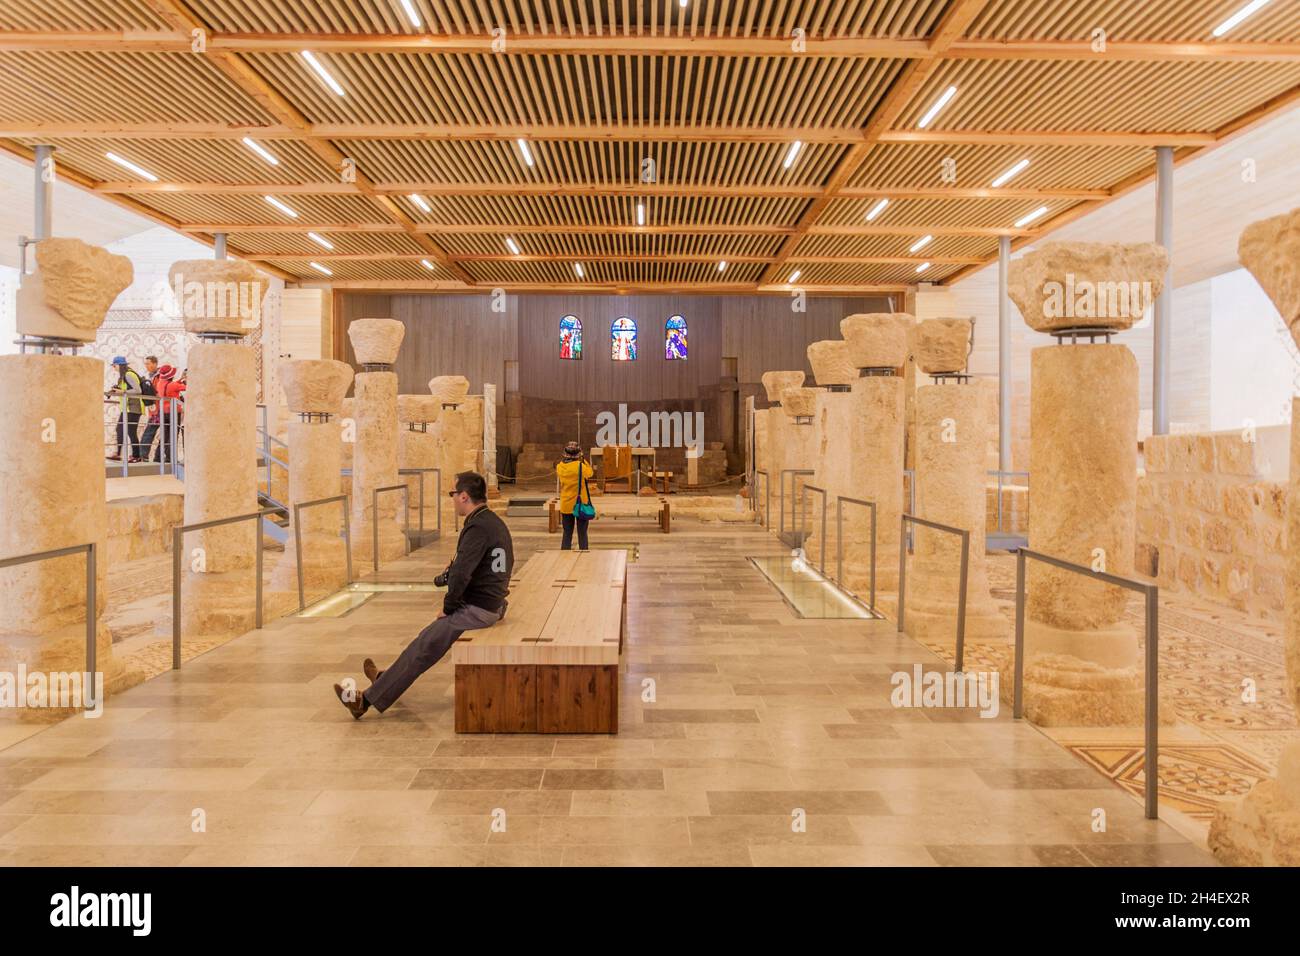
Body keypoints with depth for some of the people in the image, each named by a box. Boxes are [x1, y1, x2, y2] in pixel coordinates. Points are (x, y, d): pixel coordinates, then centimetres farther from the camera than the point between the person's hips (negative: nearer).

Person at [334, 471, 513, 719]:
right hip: (493, 605, 9)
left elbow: (461, 574, -27)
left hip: (475, 610, -9)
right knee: (428, 637, 23)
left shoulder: (478, 528, -21)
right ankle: (388, 679, 39)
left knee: (422, 648, -1)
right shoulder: (496, 523, 10)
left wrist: (448, 607, -11)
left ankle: (368, 700, 9)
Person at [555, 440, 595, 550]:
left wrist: (565, 459, 10)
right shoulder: (581, 466, -17)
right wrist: (583, 459, 8)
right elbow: (590, 472, 2)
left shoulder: (560, 466, -5)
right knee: (582, 534, 5)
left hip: (566, 505, 4)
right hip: (580, 504, -4)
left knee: (567, 534, 12)